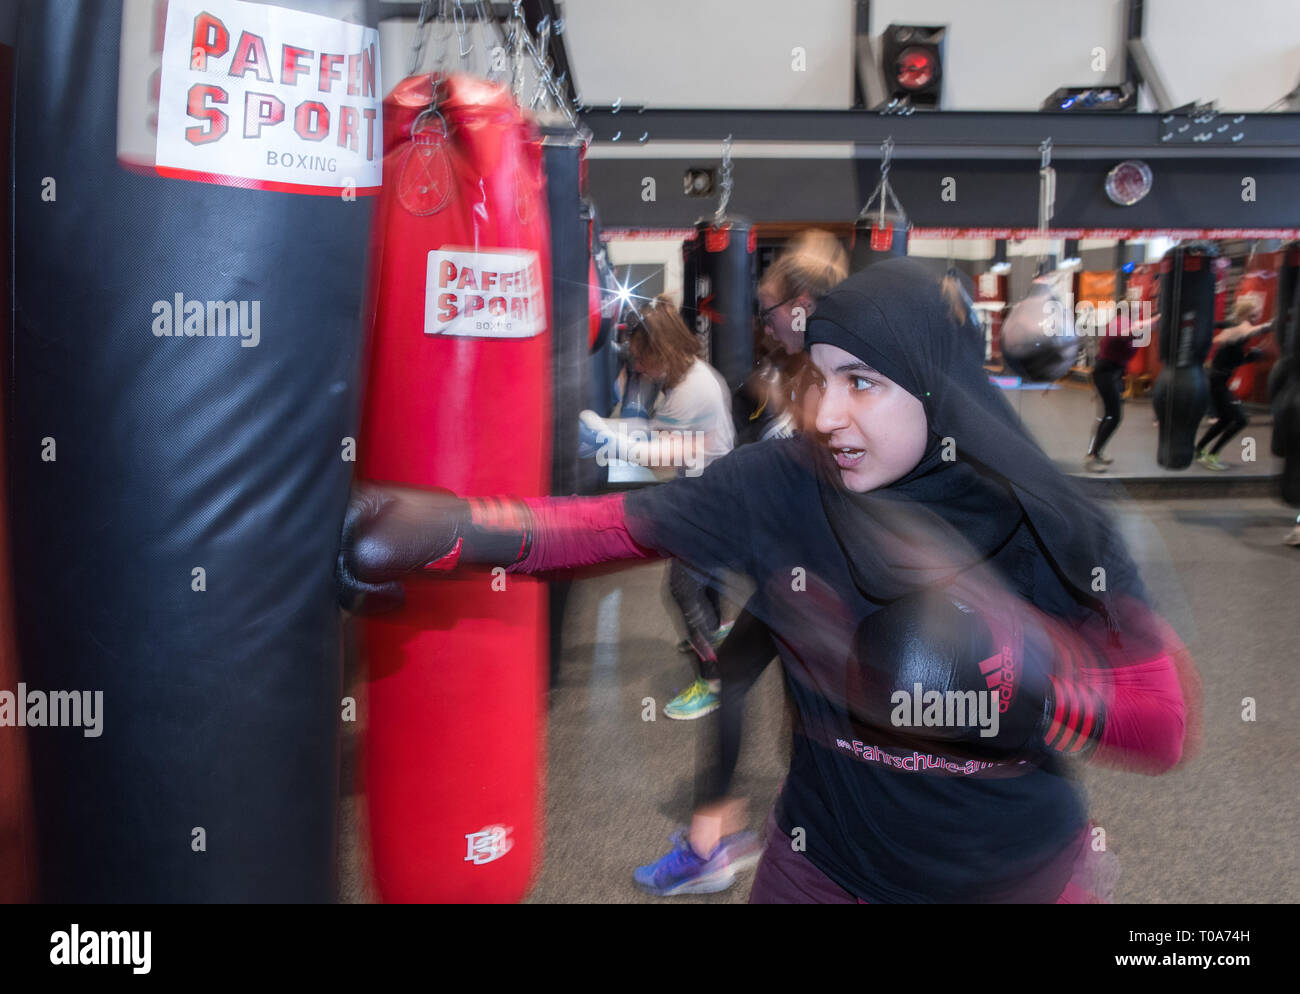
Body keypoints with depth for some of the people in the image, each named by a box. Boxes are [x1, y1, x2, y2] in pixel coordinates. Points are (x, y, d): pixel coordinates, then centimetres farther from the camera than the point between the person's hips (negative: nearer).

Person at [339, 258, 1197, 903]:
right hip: (828, 861, 1)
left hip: (1017, 871, 0)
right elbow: (615, 525, -16)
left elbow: (1166, 728, -15)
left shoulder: (1049, 530, -17)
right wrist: (450, 528, -27)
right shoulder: (780, 487, -16)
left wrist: (1022, 664, -32)